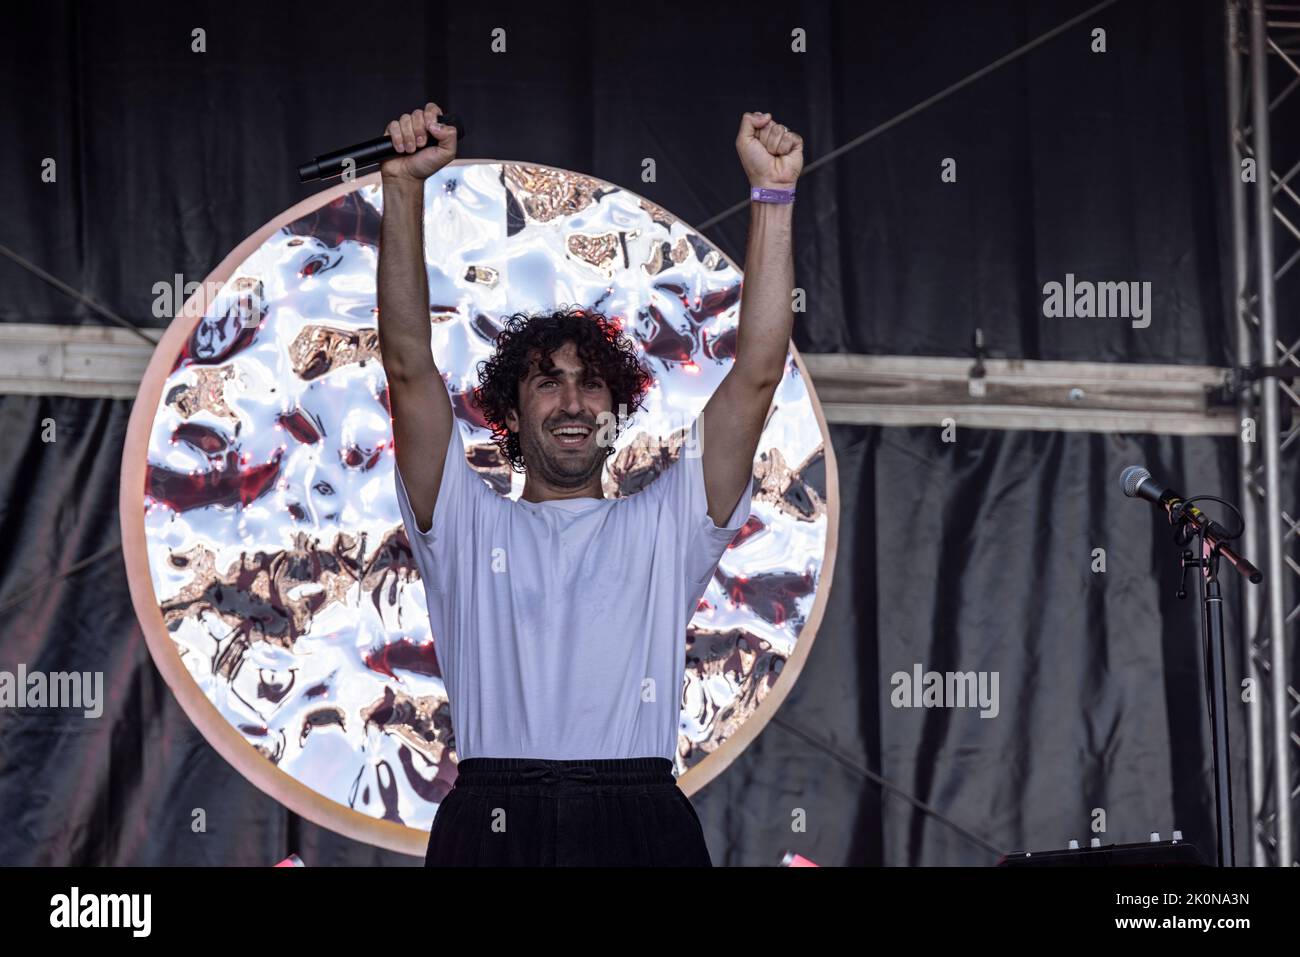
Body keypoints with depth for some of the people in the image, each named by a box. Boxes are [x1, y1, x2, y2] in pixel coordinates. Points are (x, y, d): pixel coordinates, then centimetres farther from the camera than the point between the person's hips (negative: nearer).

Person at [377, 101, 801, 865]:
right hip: (494, 827, -1)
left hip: (644, 829, 1)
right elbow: (410, 367, 8)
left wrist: (773, 197, 5)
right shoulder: (470, 528, 18)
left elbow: (758, 375, 12)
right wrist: (403, 187, -1)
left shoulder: (664, 528, 20)